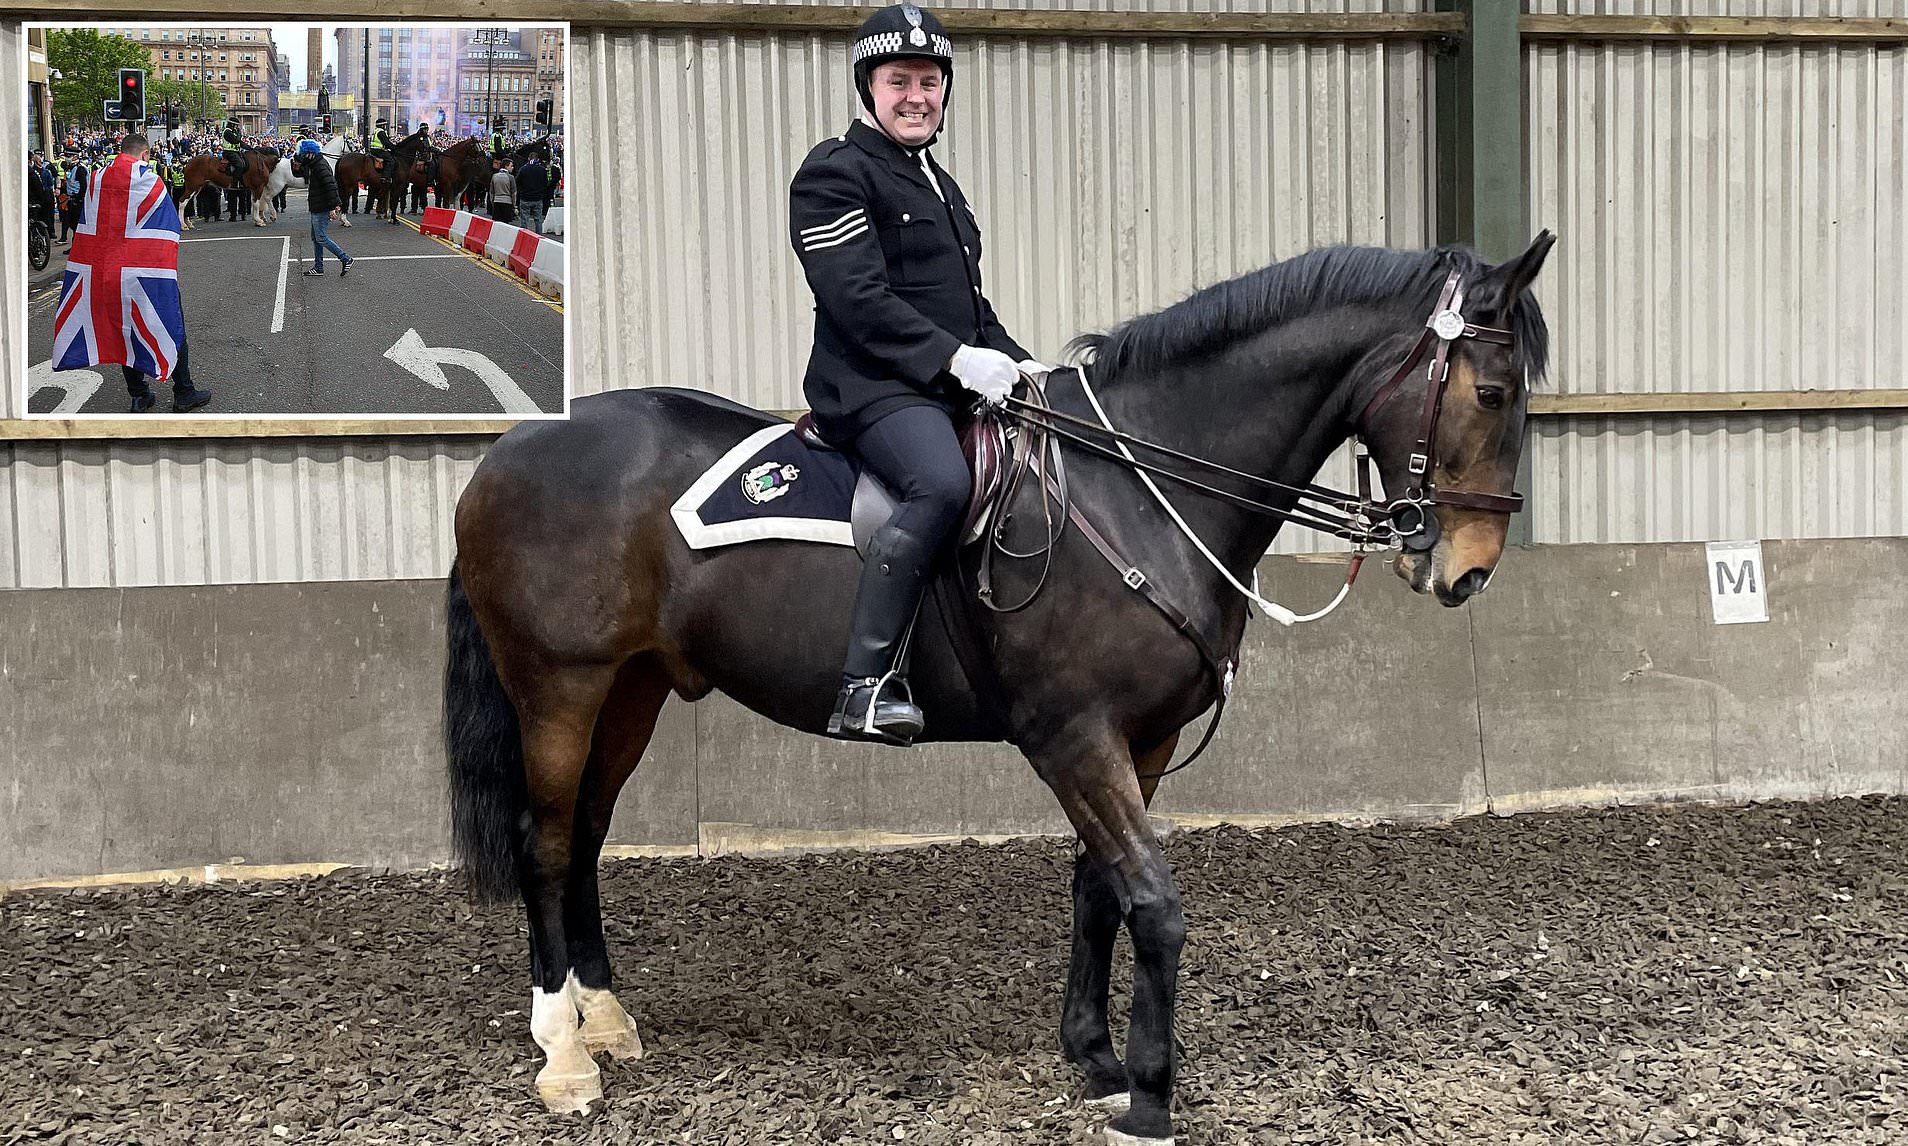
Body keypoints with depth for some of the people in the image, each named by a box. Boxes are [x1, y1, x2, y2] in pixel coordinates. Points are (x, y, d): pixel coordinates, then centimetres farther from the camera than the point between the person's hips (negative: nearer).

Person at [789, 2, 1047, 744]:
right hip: (873, 386, -10)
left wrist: (1013, 362, 11)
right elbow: (857, 299, -15)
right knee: (942, 483, -36)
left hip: (956, 387, 10)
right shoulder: (836, 173, -3)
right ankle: (866, 687, -37)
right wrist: (954, 357, -22)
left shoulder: (938, 184, 26)